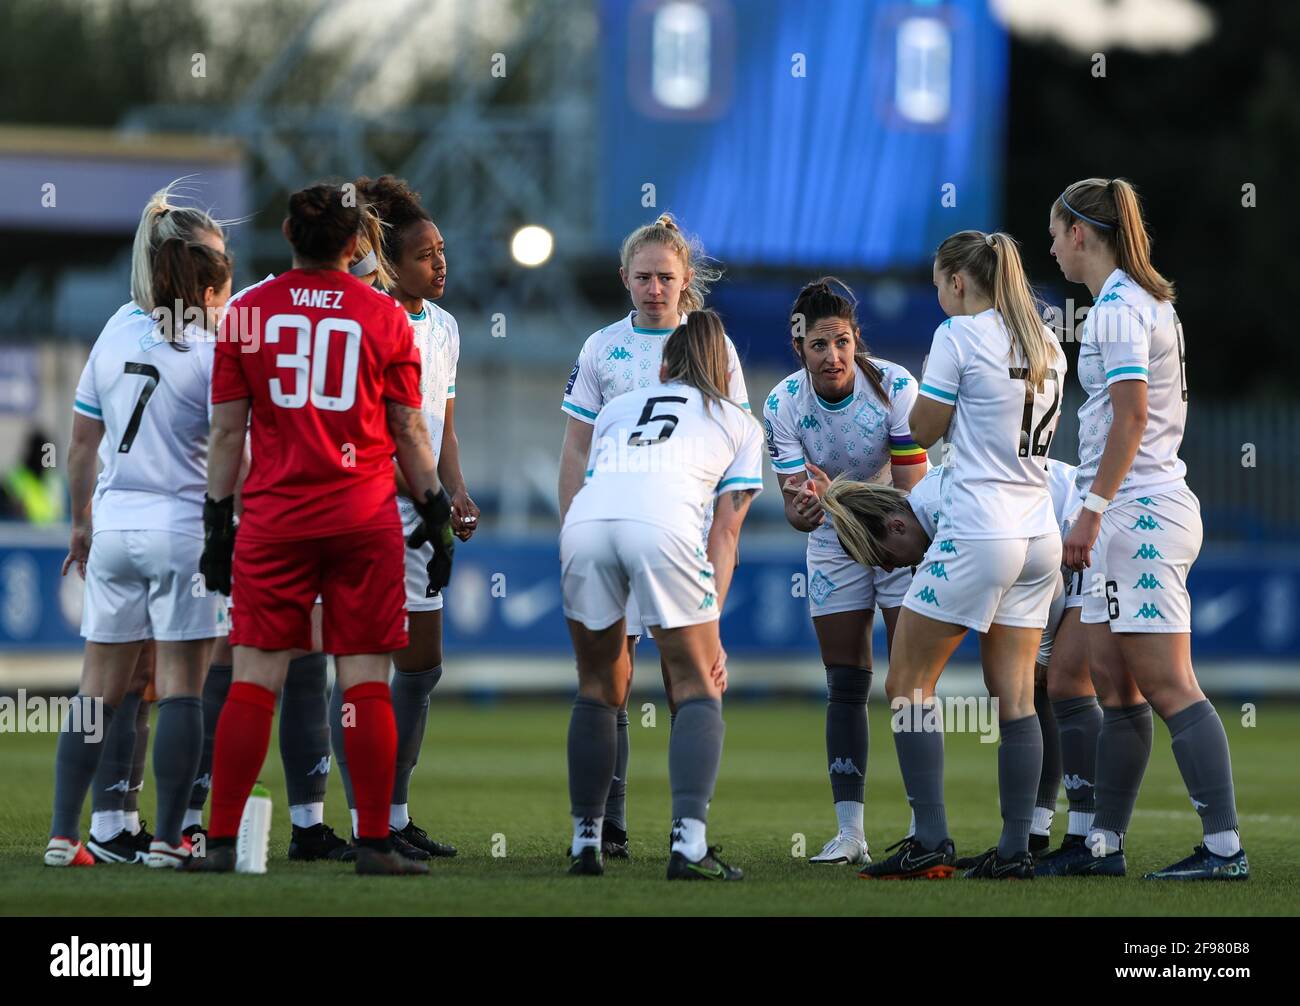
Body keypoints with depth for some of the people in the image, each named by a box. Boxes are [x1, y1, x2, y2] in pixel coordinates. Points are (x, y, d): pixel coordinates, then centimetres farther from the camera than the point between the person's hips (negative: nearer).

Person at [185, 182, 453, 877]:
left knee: (255, 681, 1)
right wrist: (435, 514, 13)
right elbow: (409, 430, 5)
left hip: (273, 519, 1)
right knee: (366, 683, 1)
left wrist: (217, 520, 10)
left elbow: (227, 430, 5)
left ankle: (221, 842, 0)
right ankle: (374, 844, 1)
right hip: (365, 519, -1)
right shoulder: (384, 316, 2)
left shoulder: (247, 312, 3)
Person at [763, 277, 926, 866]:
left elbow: (910, 489, -23)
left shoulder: (895, 386, -23)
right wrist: (800, 511, -43)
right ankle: (850, 832, 1)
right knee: (844, 686, 0)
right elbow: (795, 497, -19)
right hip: (834, 547, 3)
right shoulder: (783, 405, -16)